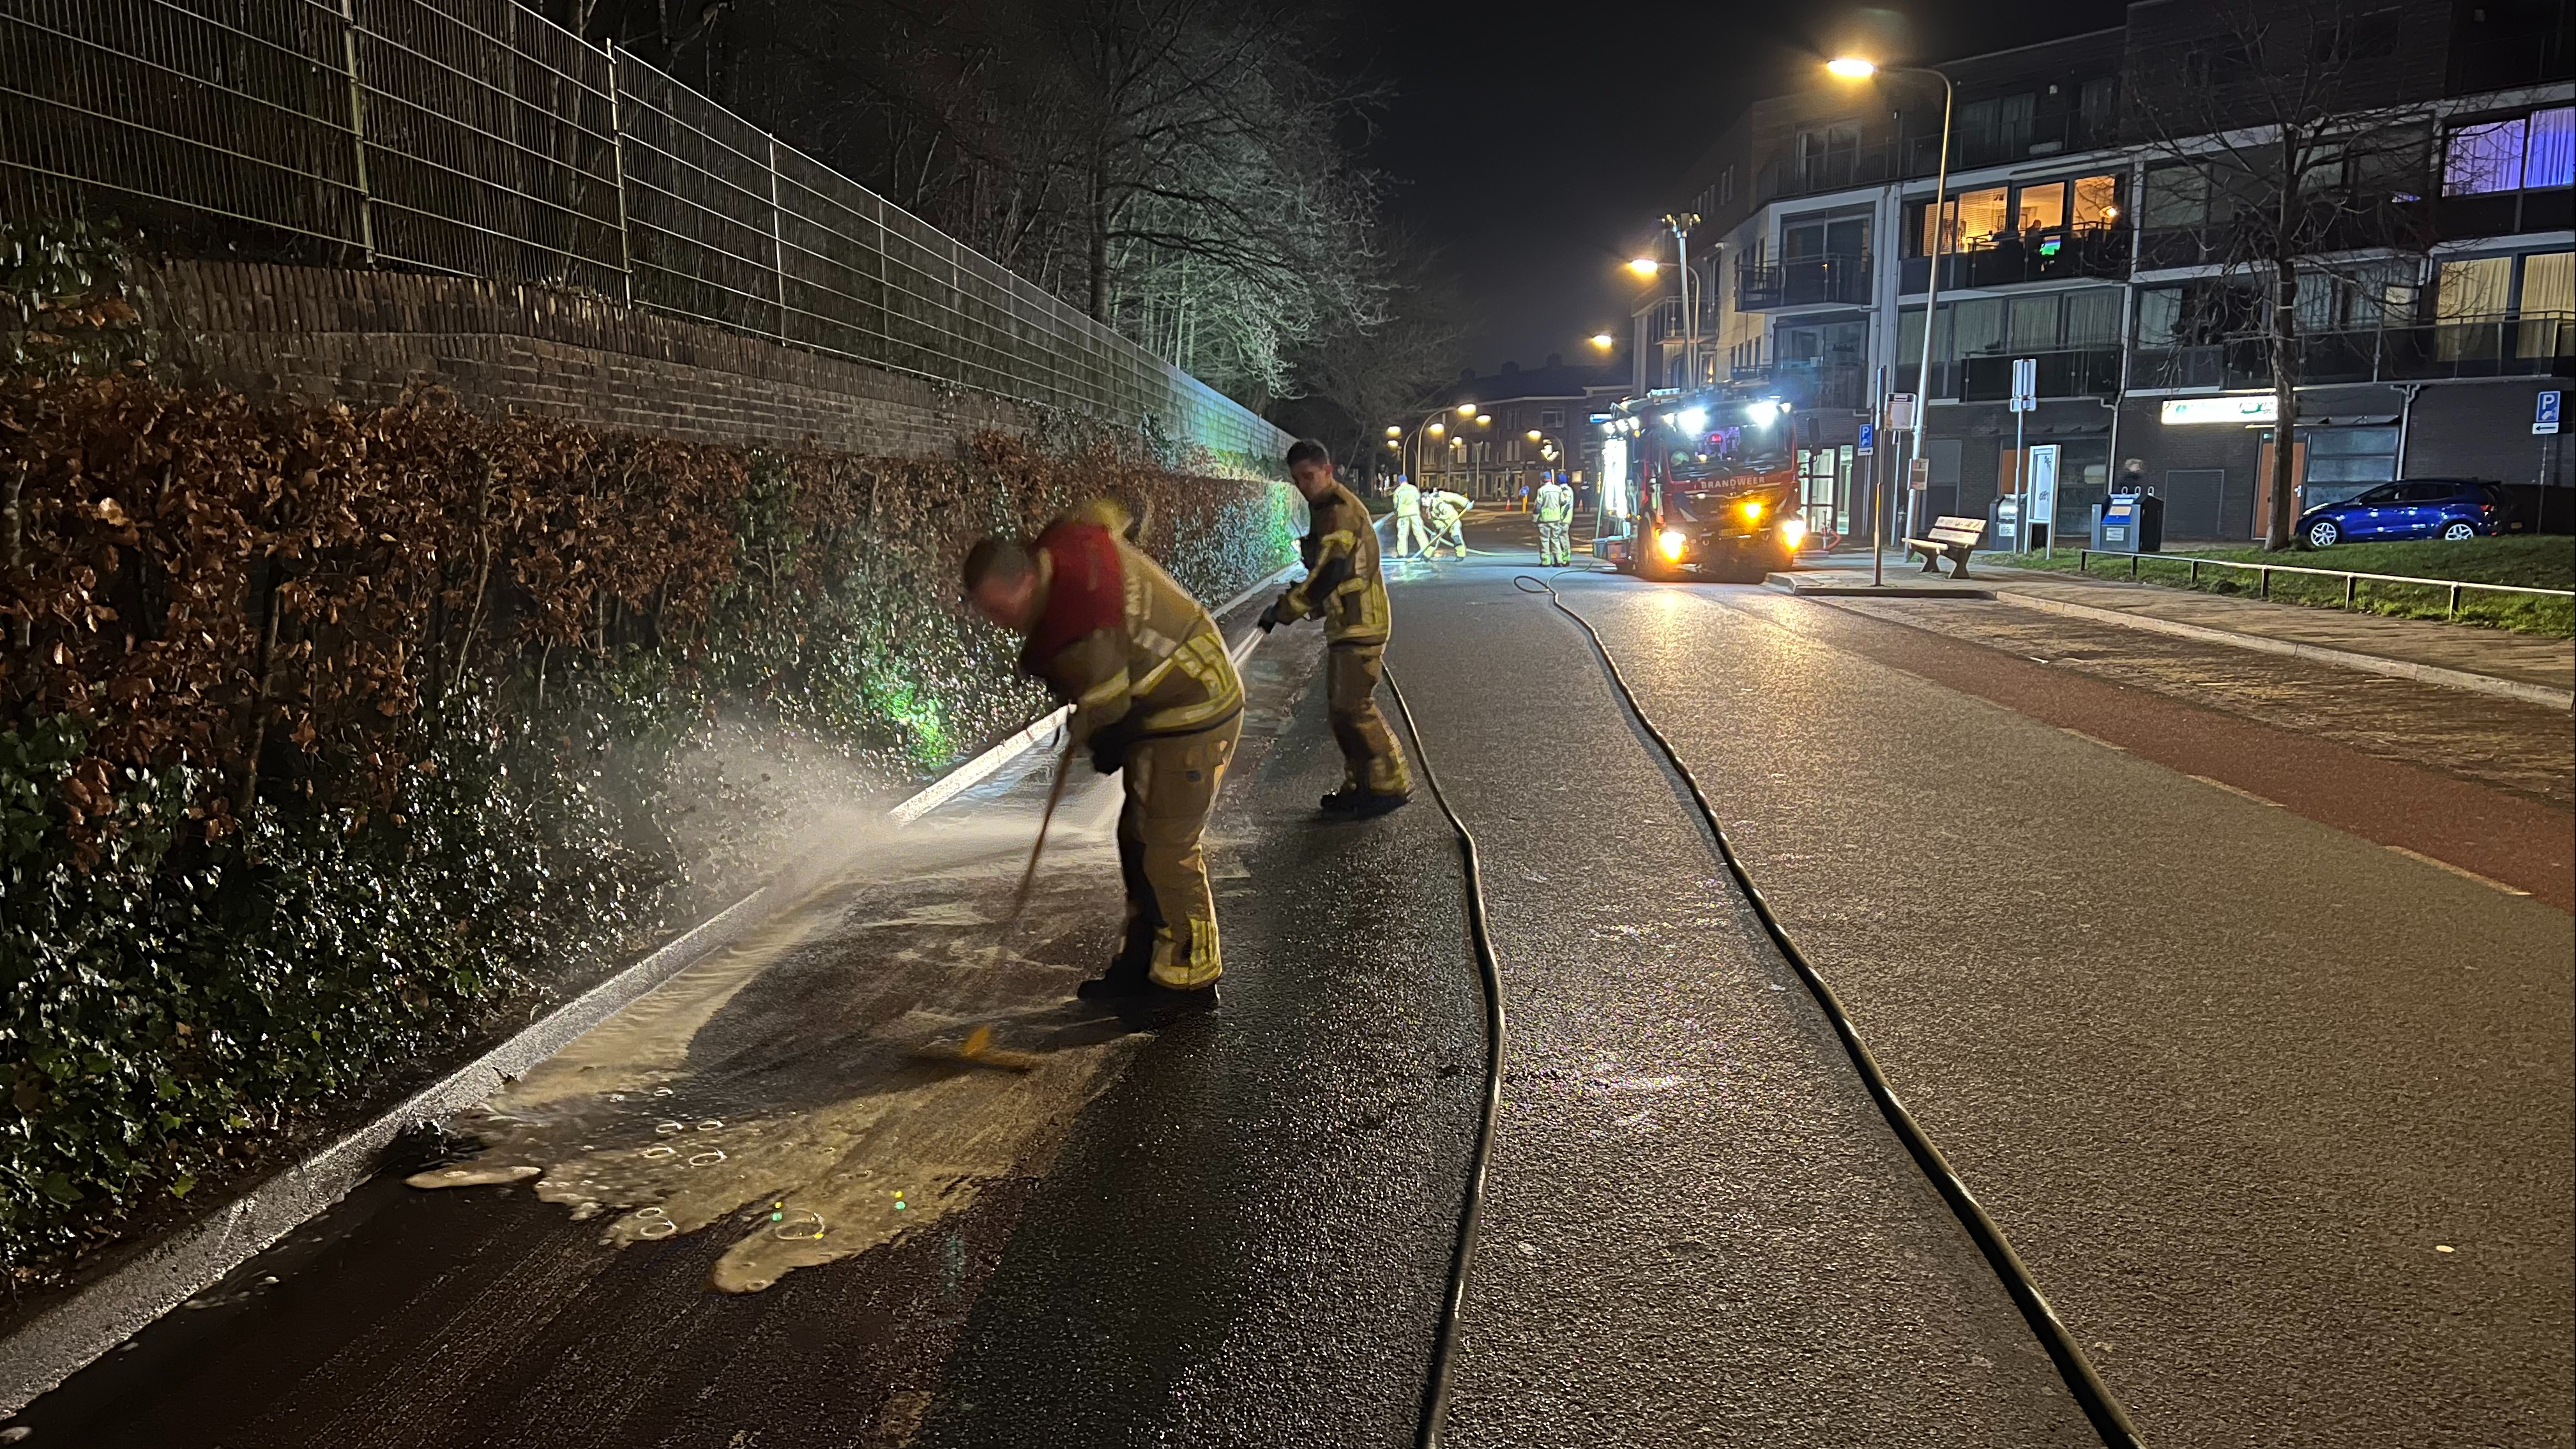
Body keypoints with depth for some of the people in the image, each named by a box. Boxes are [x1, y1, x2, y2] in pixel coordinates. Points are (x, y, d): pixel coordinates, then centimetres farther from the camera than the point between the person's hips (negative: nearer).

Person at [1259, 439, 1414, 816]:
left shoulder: (1338, 510, -16)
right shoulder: (1328, 508, 18)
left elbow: (1328, 573, -24)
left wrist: (1283, 610, -21)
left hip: (1359, 626, -11)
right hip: (1348, 625, 11)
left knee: (1352, 707, -10)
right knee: (1342, 707, 12)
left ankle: (1391, 785, -2)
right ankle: (1361, 786, 19)